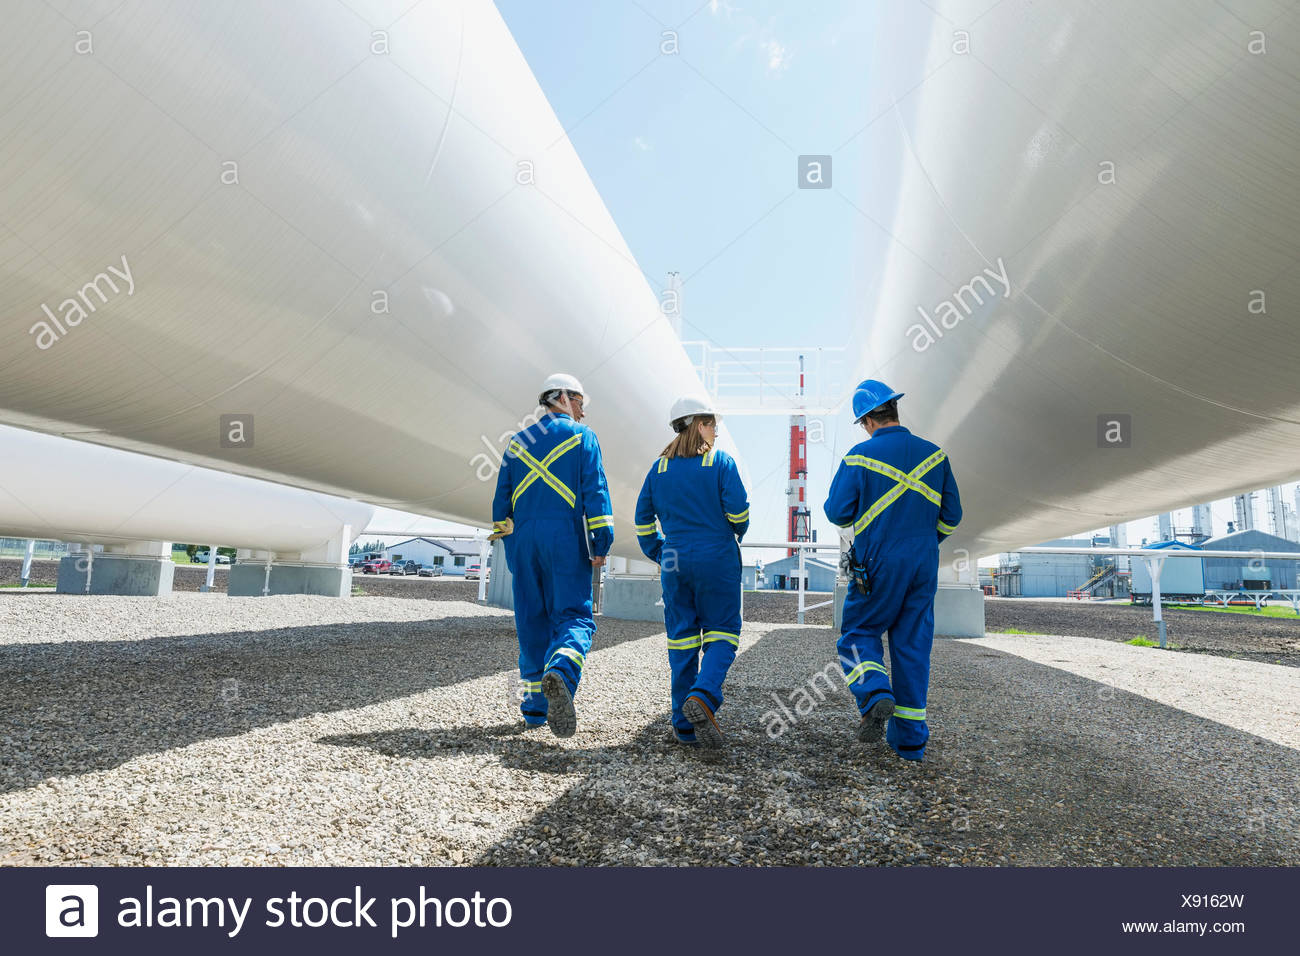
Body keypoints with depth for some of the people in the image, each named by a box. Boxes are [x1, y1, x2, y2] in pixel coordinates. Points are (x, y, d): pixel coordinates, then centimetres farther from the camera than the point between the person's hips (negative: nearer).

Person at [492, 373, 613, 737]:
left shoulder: (517, 442, 17)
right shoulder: (582, 437, 5)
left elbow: (502, 499, 14)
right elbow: (595, 490, -5)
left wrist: (507, 544, 19)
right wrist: (602, 543, -6)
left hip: (524, 538, 4)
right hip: (566, 537, -4)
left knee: (532, 622, 10)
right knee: (574, 616, -4)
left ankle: (536, 705, 13)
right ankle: (560, 673, -34)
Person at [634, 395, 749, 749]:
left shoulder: (660, 467, 8)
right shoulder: (720, 462, -4)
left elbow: (643, 520, 9)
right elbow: (738, 510, -9)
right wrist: (737, 534, 12)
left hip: (675, 563, 4)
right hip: (717, 560, -4)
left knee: (682, 638, 8)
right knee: (722, 632, 6)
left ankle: (686, 726, 10)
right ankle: (703, 696, -18)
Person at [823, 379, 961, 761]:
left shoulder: (860, 457, -10)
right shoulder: (934, 455, 4)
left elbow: (838, 513, -7)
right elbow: (951, 515, 8)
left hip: (878, 565, -4)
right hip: (924, 566, 4)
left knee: (859, 633, 13)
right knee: (913, 646, 9)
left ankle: (876, 696, -12)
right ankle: (910, 738, 13)